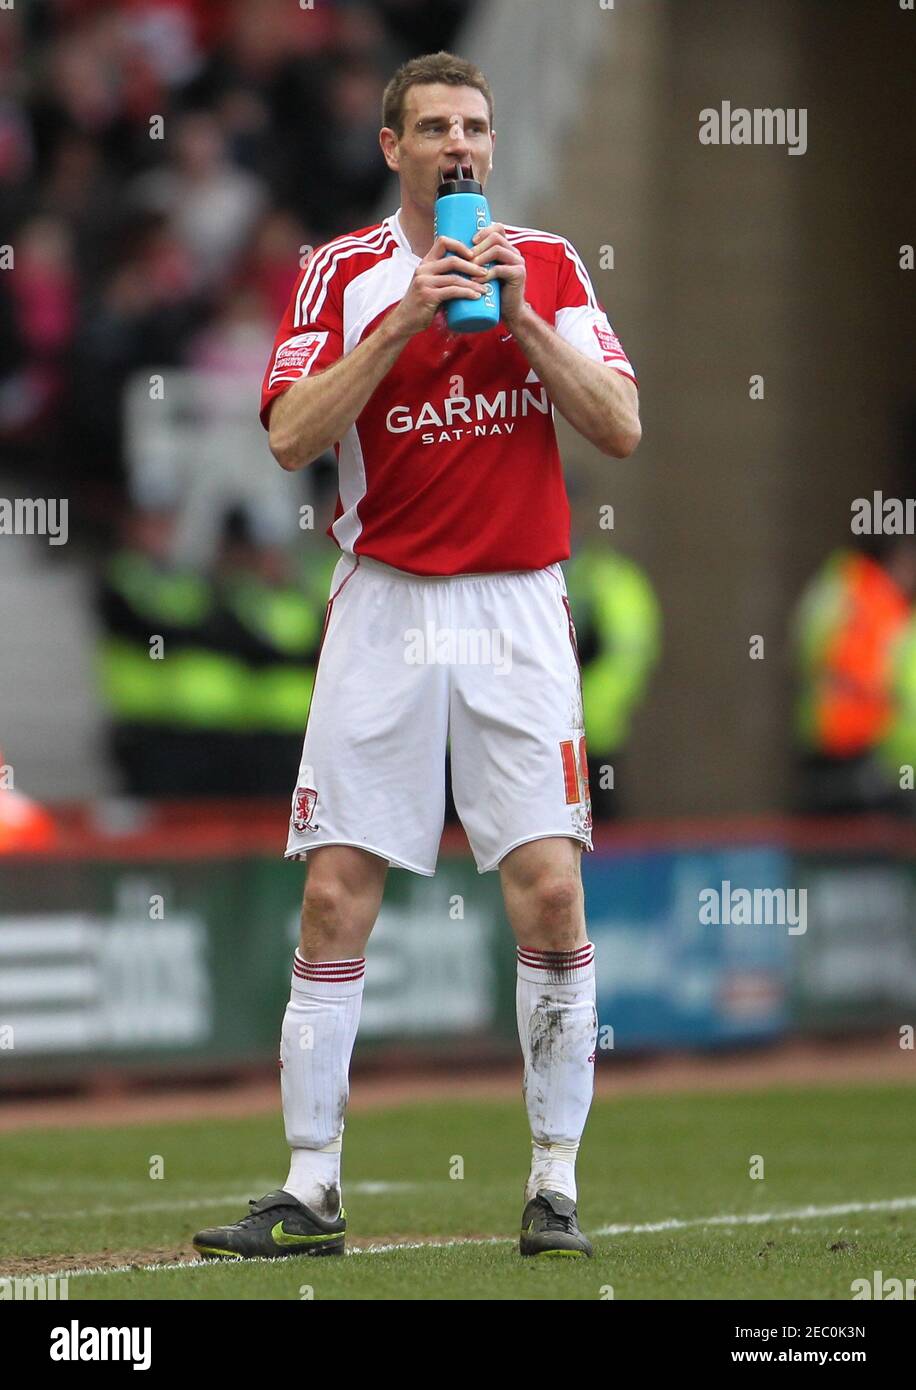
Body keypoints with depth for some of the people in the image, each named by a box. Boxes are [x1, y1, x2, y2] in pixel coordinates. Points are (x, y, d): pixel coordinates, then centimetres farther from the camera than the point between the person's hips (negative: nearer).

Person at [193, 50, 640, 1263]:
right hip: (384, 611, 0)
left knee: (551, 891, -8)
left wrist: (519, 315, -11)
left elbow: (619, 428, -2)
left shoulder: (548, 265, 6)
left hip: (517, 615, 0)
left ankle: (556, 1187, 2)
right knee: (335, 896, -3)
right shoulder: (343, 275, 3)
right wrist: (404, 320, -16)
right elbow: (292, 437, -9)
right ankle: (311, 1192, 4)